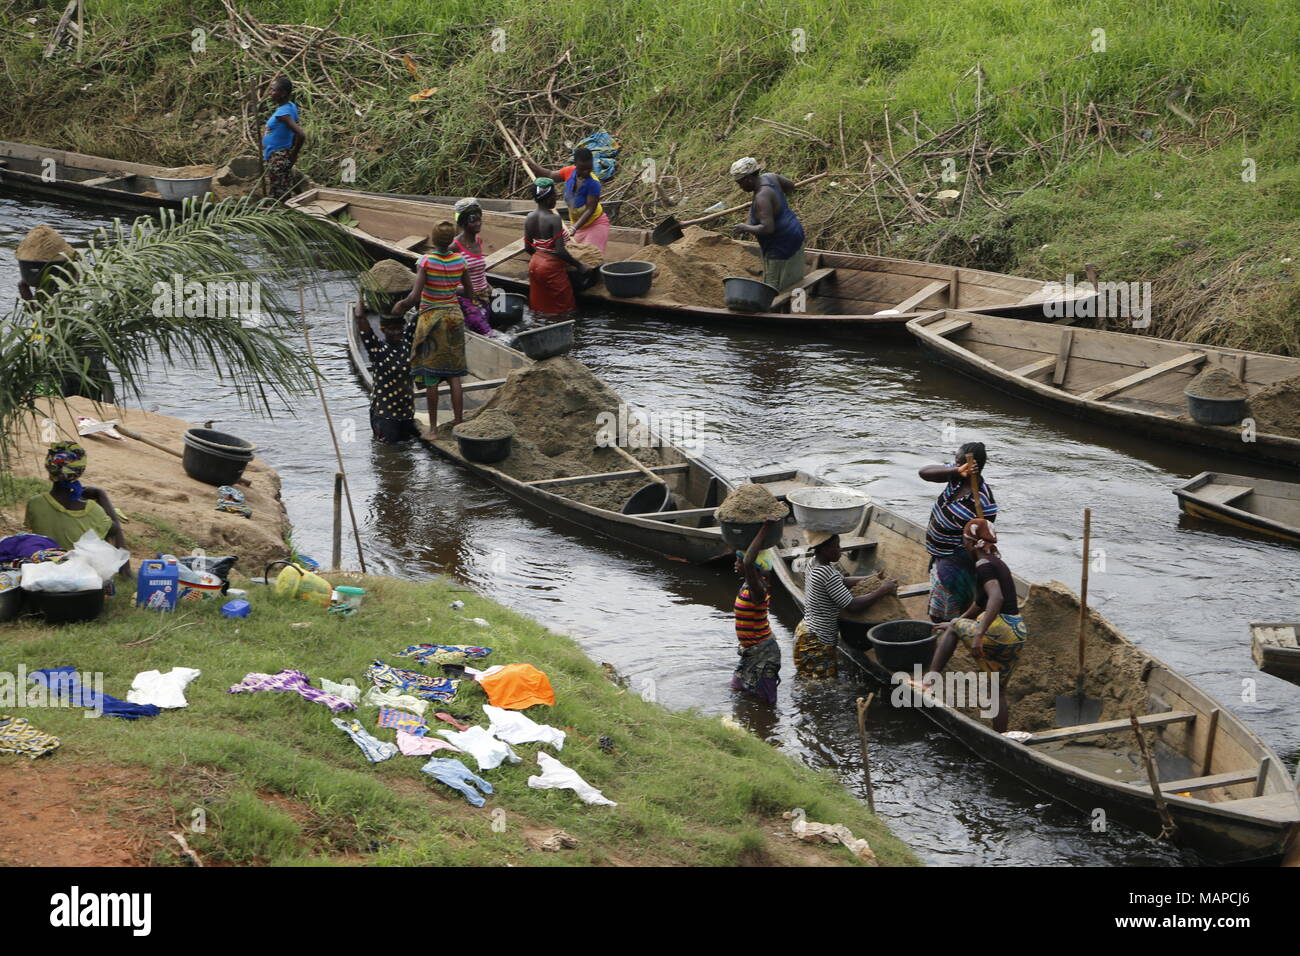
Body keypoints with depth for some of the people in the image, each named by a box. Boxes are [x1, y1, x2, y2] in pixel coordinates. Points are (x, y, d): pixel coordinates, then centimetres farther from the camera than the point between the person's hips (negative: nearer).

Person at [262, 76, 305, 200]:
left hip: (278, 160, -9)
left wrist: (294, 155, -19)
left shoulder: (282, 113, -24)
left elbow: (301, 135, -34)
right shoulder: (291, 106, 3)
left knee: (277, 198, -1)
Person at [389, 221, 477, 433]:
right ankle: (458, 422, 14)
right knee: (454, 375, 12)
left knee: (431, 377, 3)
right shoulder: (460, 261, -5)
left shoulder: (426, 261, -17)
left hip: (431, 318, -3)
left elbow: (415, 297, -23)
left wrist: (401, 305, -4)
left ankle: (433, 427, 6)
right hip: (454, 316, 3)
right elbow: (470, 294, 5)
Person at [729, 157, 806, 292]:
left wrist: (746, 228, -18)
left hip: (782, 245, -10)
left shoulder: (762, 197, -28)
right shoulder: (768, 177, -1)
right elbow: (790, 186, 17)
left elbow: (767, 228, -33)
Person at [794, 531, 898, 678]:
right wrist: (883, 591, -12)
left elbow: (842, 582, 20)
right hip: (816, 643, -10)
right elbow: (852, 606, -22)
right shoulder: (827, 573, -24)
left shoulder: (814, 564, 5)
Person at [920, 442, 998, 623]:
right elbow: (924, 472, -17)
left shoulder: (984, 503, -27)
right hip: (940, 555, 8)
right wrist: (956, 471, -31)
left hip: (956, 561, -8)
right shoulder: (956, 477, -7)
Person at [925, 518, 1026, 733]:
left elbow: (996, 598, -27)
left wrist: (979, 634, -33)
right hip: (1018, 634, 9)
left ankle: (932, 676, 2)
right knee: (998, 691, 17)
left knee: (952, 628, 14)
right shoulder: (997, 563, 20)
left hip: (999, 629, -9)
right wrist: (956, 623, 40)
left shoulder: (984, 566, -10)